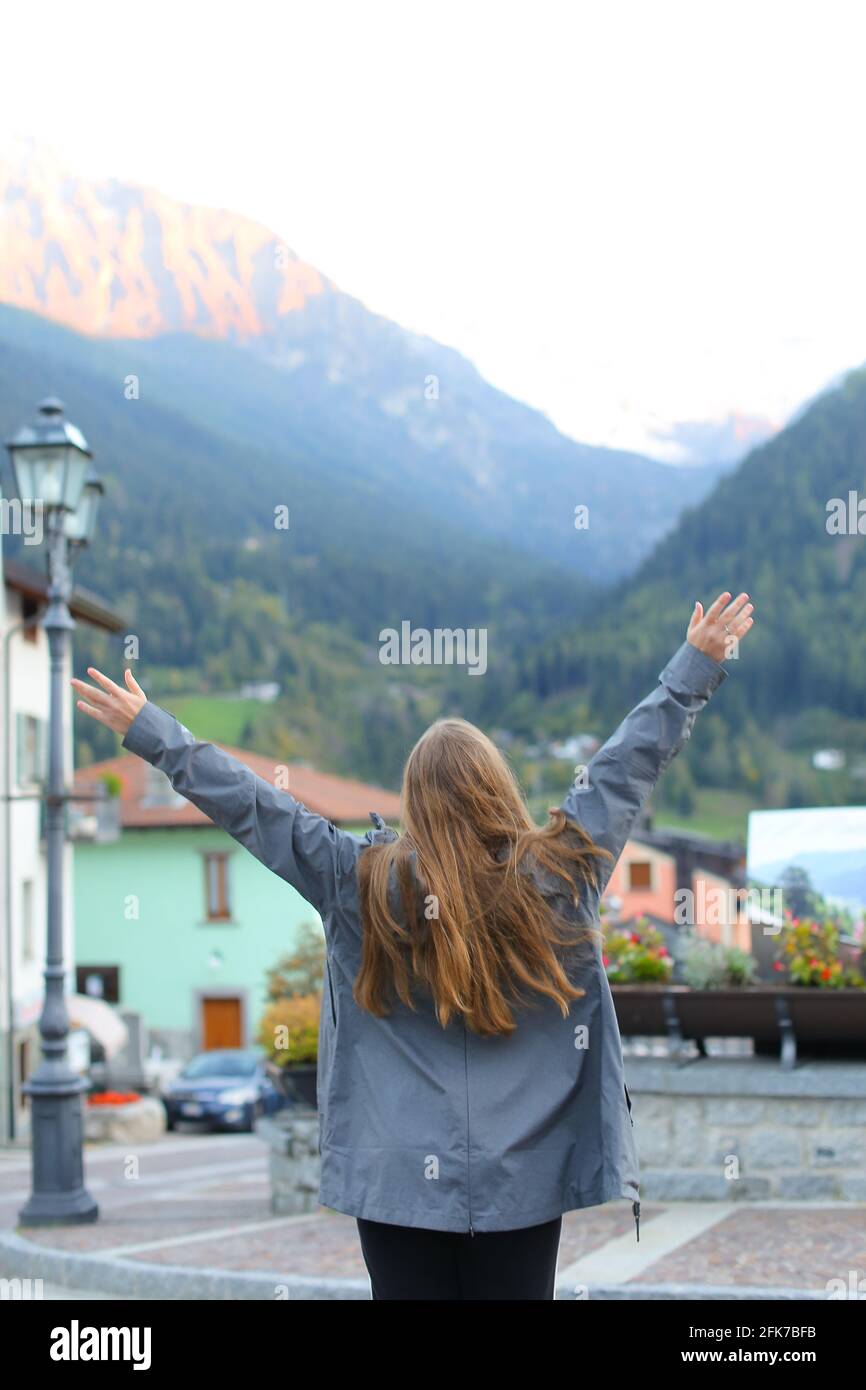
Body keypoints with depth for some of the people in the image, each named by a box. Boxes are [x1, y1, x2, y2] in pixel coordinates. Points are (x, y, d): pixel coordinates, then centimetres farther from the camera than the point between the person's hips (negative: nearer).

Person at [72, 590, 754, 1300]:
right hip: (525, 1183, 1)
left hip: (401, 1184, 0)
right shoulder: (559, 874, -6)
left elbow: (251, 806, -2)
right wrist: (698, 663, 14)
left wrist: (148, 731, 7)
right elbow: (631, 762, 3)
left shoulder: (363, 886, -8)